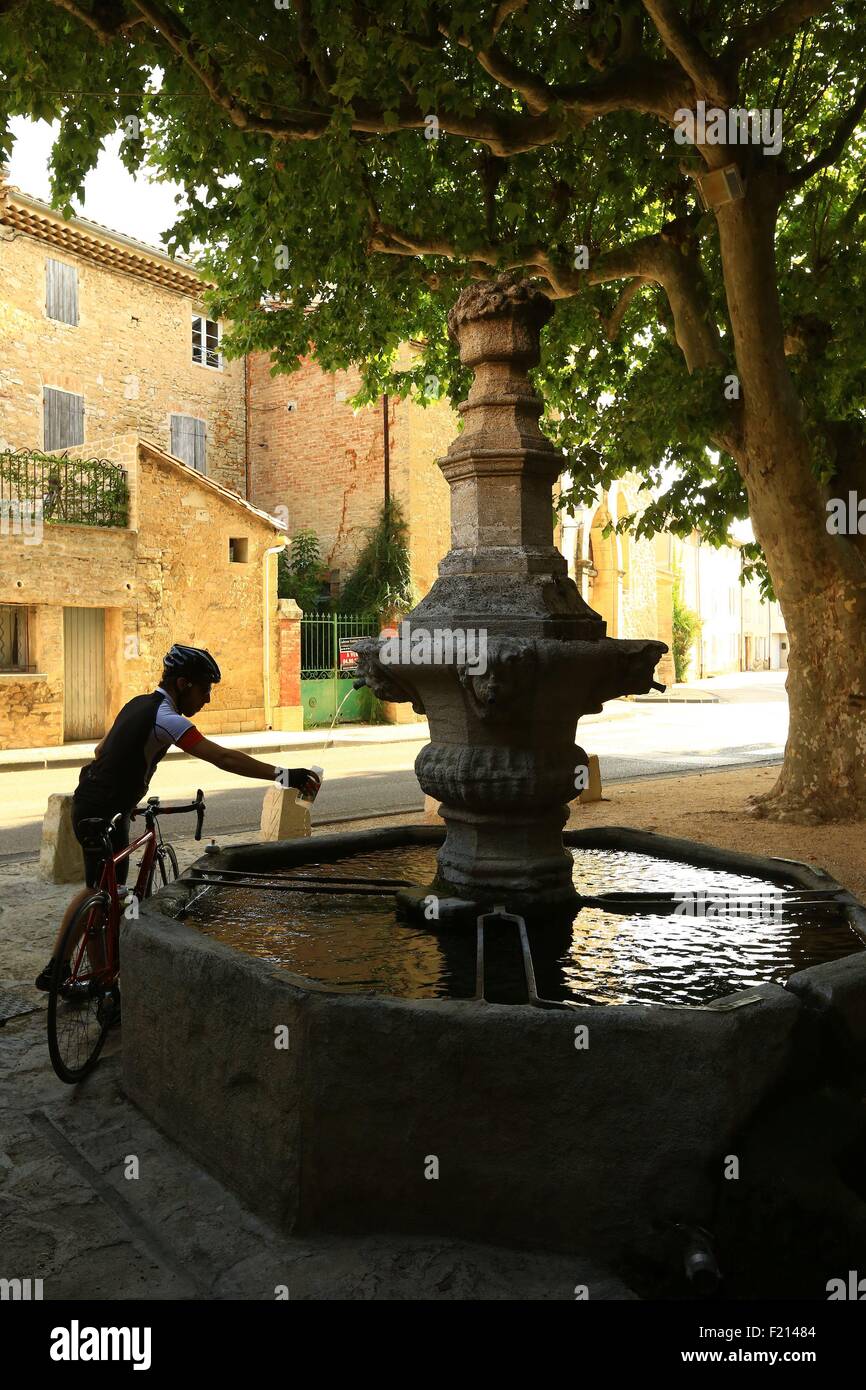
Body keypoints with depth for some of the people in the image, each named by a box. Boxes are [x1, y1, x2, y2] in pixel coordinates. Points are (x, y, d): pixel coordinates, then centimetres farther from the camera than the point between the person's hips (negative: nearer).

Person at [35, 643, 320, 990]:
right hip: (104, 814, -10)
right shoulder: (165, 718, -20)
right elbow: (222, 757, -31)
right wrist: (282, 774, -36)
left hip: (89, 802, 10)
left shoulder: (139, 704, 9)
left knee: (97, 889, 21)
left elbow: (100, 752, 21)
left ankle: (54, 970, 30)